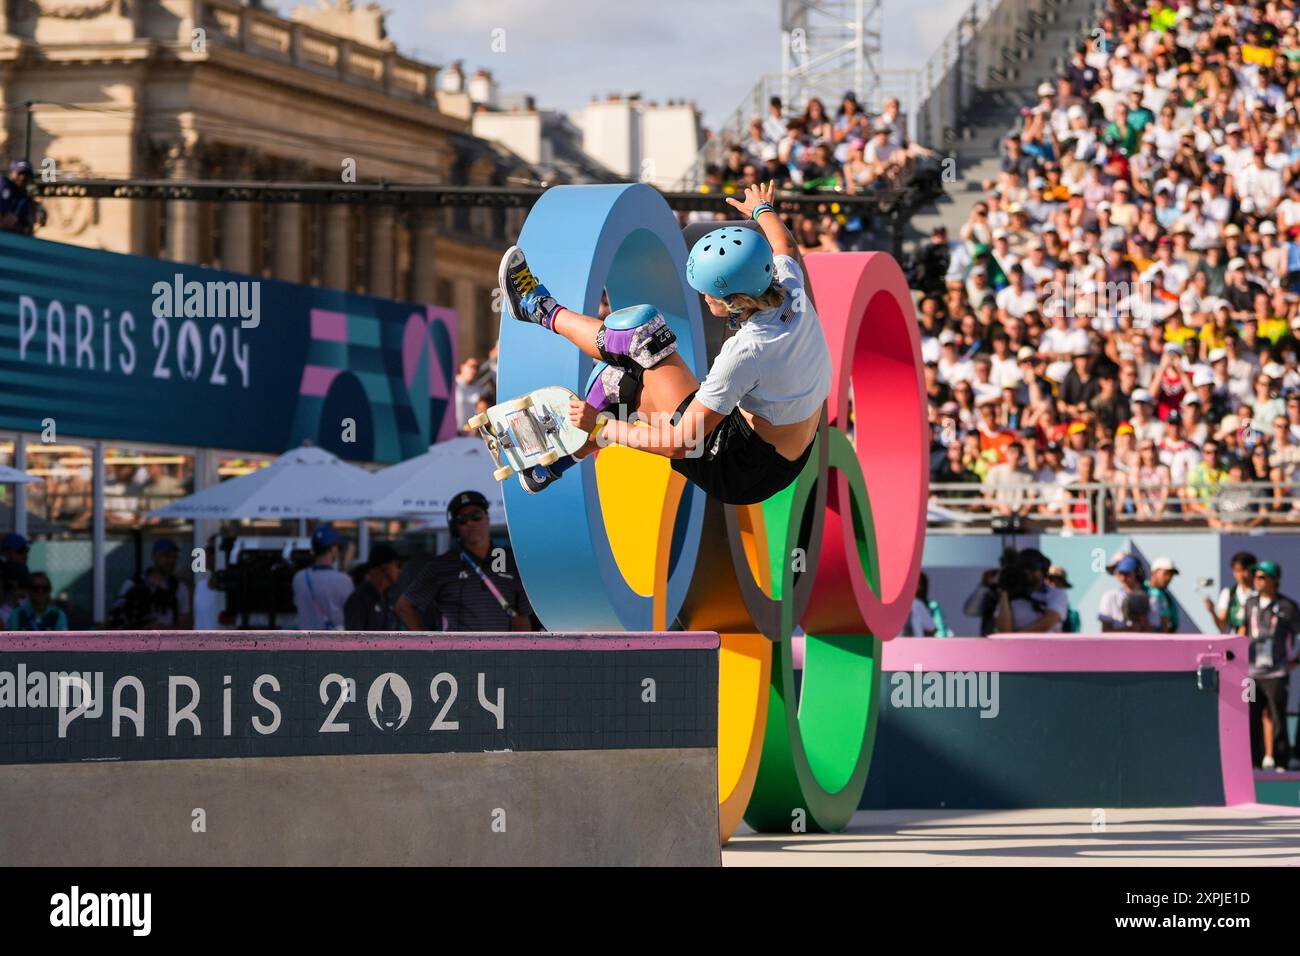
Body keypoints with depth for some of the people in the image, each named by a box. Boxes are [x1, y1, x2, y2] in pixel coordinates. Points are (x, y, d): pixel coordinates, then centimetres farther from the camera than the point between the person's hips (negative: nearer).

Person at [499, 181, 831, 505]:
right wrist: (762, 209, 40)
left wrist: (600, 426, -13)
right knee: (621, 377, 16)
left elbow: (679, 444, -25)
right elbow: (783, 245, 18)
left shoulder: (746, 352, -31)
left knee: (643, 333, -5)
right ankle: (556, 461, 37)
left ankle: (546, 312, 20)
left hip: (736, 476, -8)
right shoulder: (791, 289, -11)